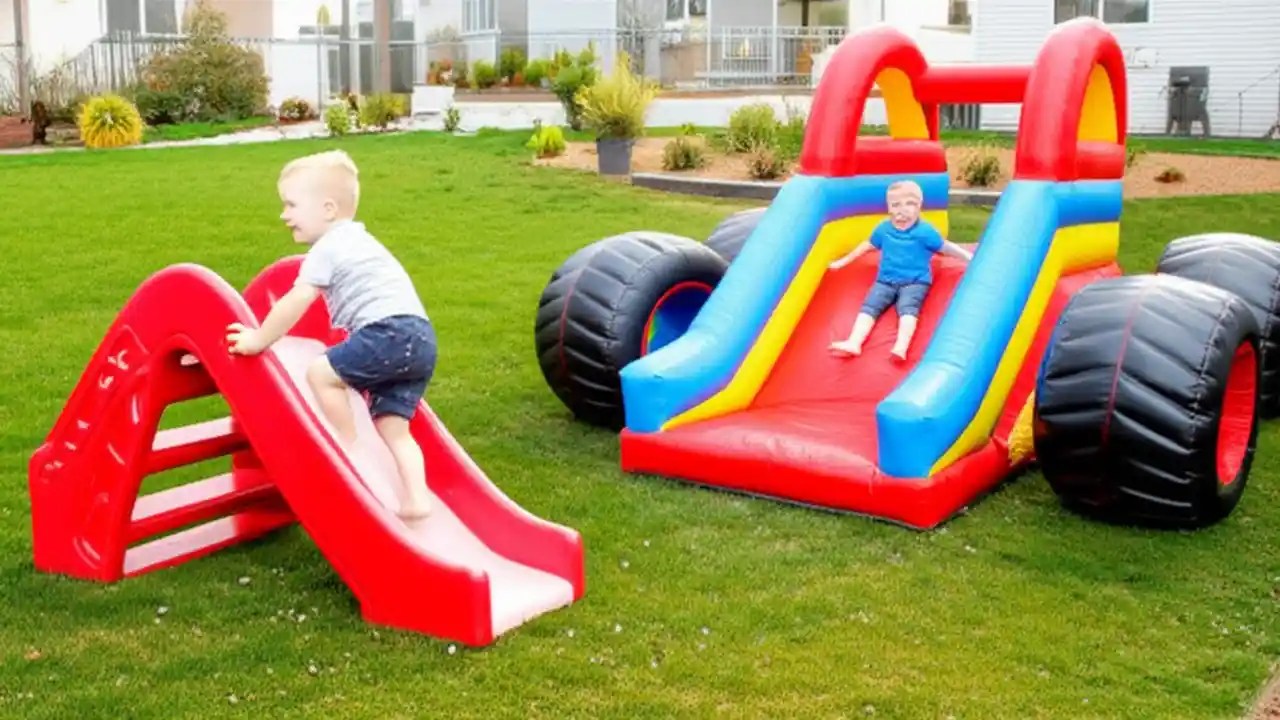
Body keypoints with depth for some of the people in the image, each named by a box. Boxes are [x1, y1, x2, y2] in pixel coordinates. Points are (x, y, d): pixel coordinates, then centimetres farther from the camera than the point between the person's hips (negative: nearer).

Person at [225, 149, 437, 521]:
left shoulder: (327, 248, 0)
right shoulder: (357, 240, 29)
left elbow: (295, 303, -5)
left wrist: (260, 340, 5)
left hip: (391, 333, -10)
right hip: (420, 337, 10)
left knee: (321, 372, -2)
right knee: (392, 426, 8)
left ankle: (349, 448, 5)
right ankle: (416, 498, -3)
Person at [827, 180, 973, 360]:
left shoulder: (925, 231, -4)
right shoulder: (883, 229, 6)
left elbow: (945, 247, 6)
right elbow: (868, 245, 23)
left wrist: (969, 257, 4)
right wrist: (844, 261, 30)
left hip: (915, 281, -3)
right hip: (886, 280, 4)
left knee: (908, 308, -32)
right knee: (869, 306, -20)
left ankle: (901, 347, -51)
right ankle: (853, 343, -35)